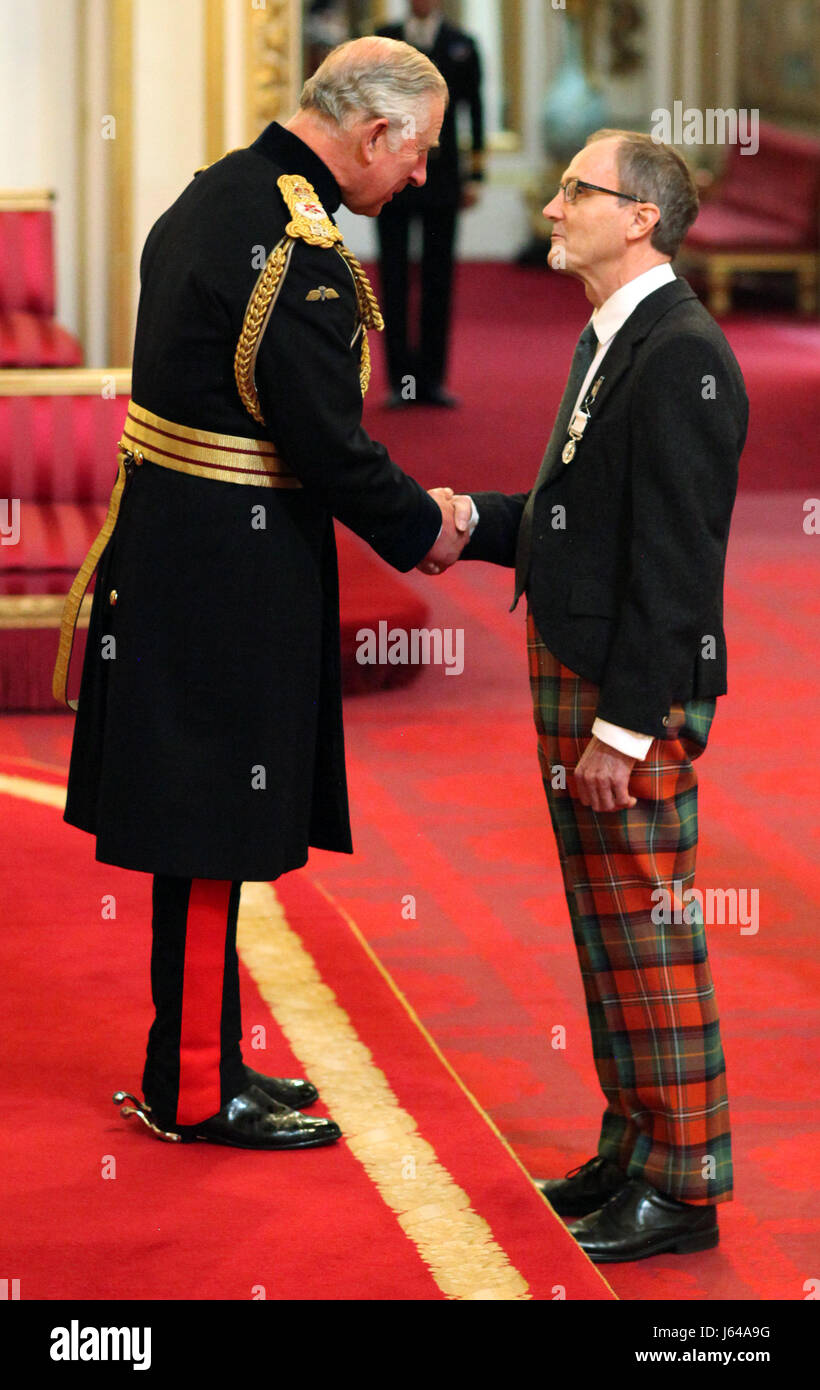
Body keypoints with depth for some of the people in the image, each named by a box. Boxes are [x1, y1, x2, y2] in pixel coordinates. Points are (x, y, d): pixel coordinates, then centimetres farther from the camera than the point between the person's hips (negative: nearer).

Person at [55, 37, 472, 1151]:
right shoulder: (299, 247, -21)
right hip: (232, 577, -10)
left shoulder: (217, 193, 11)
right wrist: (423, 529, -3)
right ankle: (195, 1089, 9)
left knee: (204, 827, 17)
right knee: (213, 829, 0)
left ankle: (201, 1058, 27)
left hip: (169, 548, 10)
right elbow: (327, 445, -21)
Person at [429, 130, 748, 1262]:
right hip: (576, 671, 10)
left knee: (649, 935, -2)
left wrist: (625, 727, -22)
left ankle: (682, 1187, 6)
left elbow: (673, 557, -21)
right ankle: (635, 1147, 28)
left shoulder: (681, 355, -18)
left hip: (636, 697, -10)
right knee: (606, 927, 16)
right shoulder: (610, 341, 14)